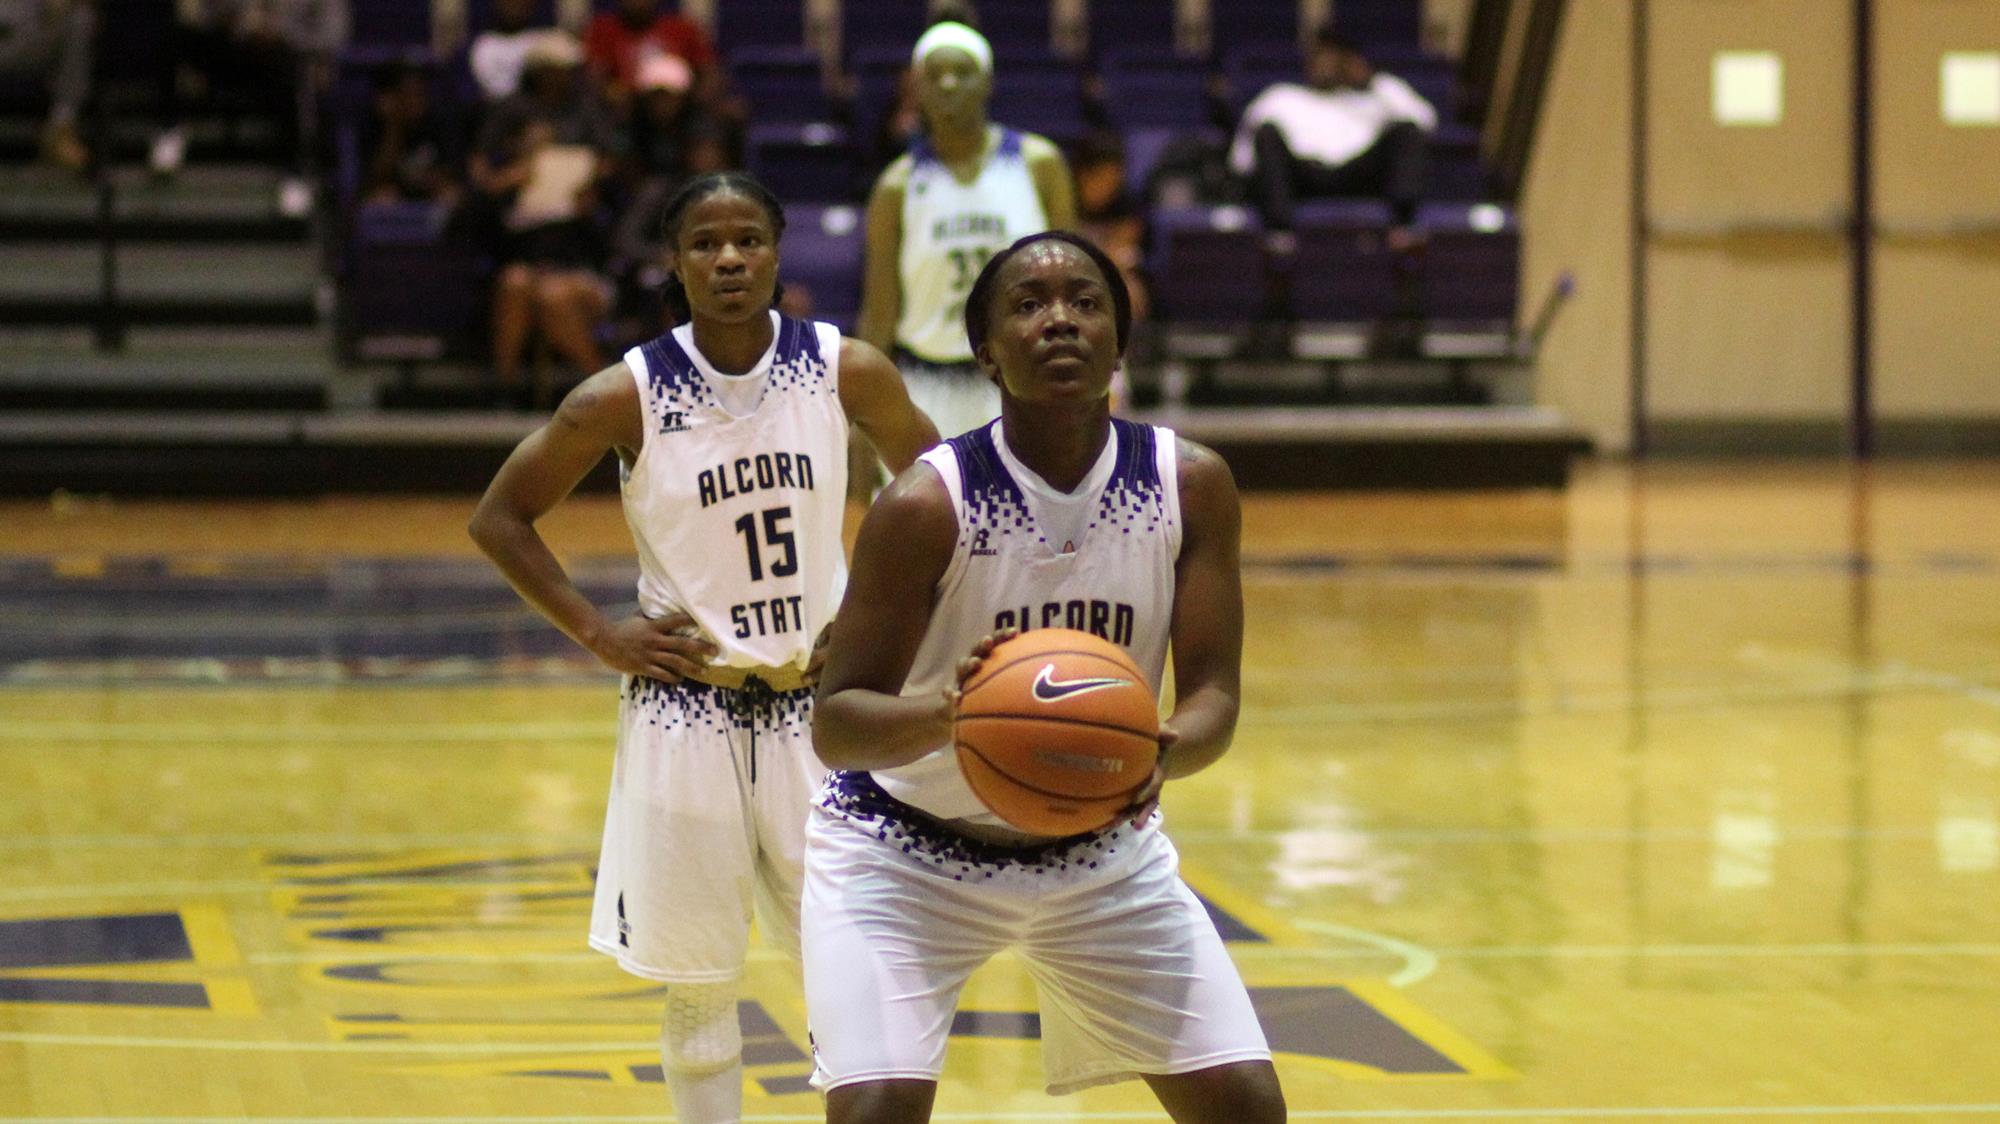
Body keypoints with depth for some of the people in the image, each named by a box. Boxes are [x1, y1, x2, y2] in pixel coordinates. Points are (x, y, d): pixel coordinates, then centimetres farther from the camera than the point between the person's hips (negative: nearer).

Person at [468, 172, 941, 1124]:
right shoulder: (628, 396, -11)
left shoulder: (845, 371, -6)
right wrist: (600, 634, -7)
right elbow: (499, 519, -1)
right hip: (686, 713, -1)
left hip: (818, 703, 2)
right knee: (698, 989, 5)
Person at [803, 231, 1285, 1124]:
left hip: (1101, 846, 4)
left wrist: (1163, 753, -38)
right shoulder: (926, 504, -23)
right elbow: (834, 725, -23)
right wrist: (946, 713, -45)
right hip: (906, 848, -4)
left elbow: (1214, 693, -14)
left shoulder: (1191, 487, -12)